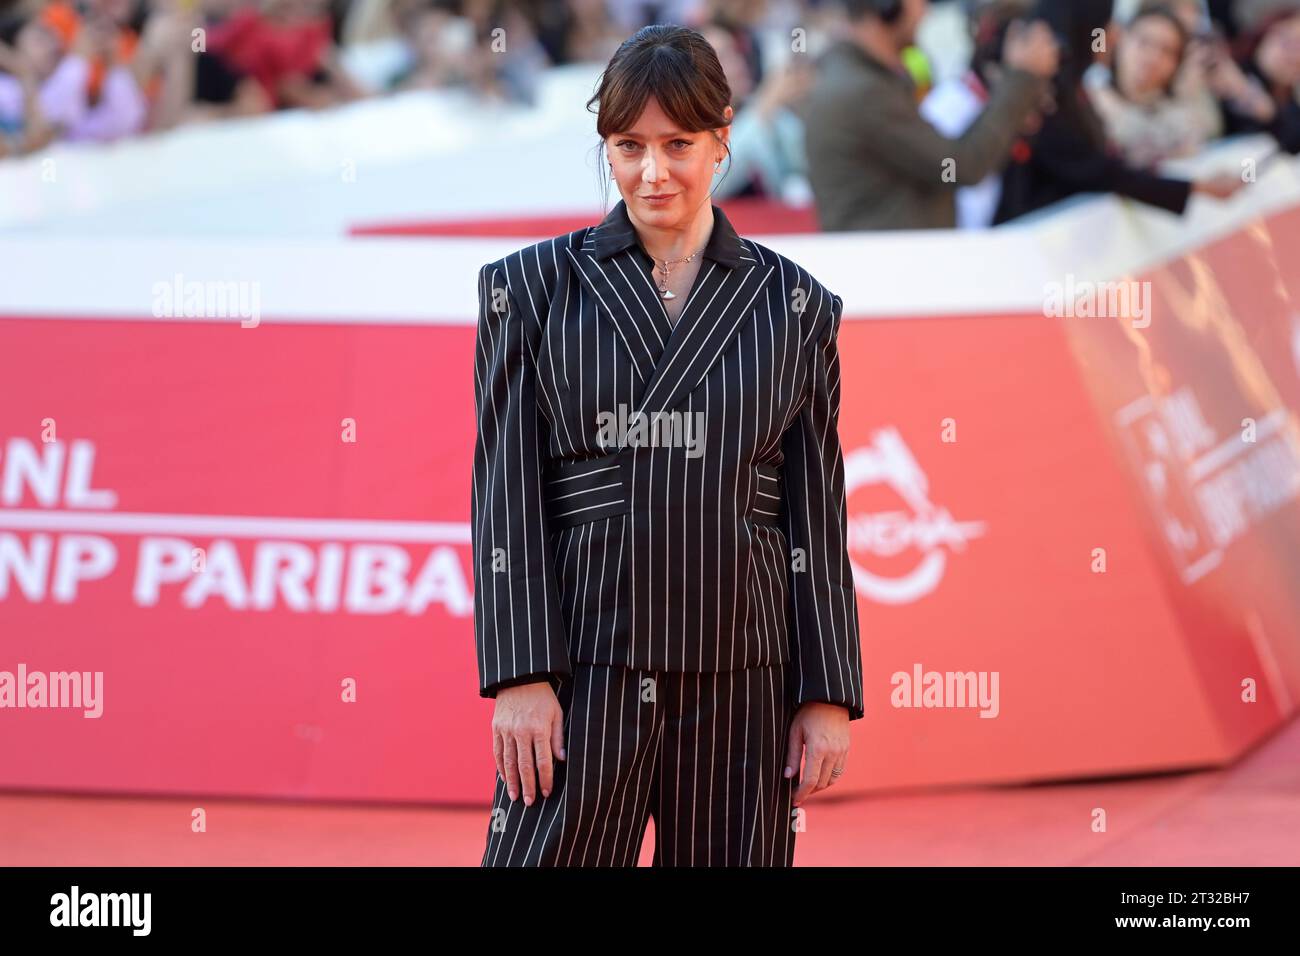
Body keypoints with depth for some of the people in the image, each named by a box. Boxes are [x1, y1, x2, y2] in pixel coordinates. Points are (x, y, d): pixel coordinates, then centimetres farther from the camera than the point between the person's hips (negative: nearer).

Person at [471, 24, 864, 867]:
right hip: (585, 669, -1)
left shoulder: (794, 304, 8)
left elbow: (818, 512, 7)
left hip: (742, 672, 1)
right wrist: (521, 676, -8)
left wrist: (830, 694, 2)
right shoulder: (532, 288, 5)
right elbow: (505, 494, 1)